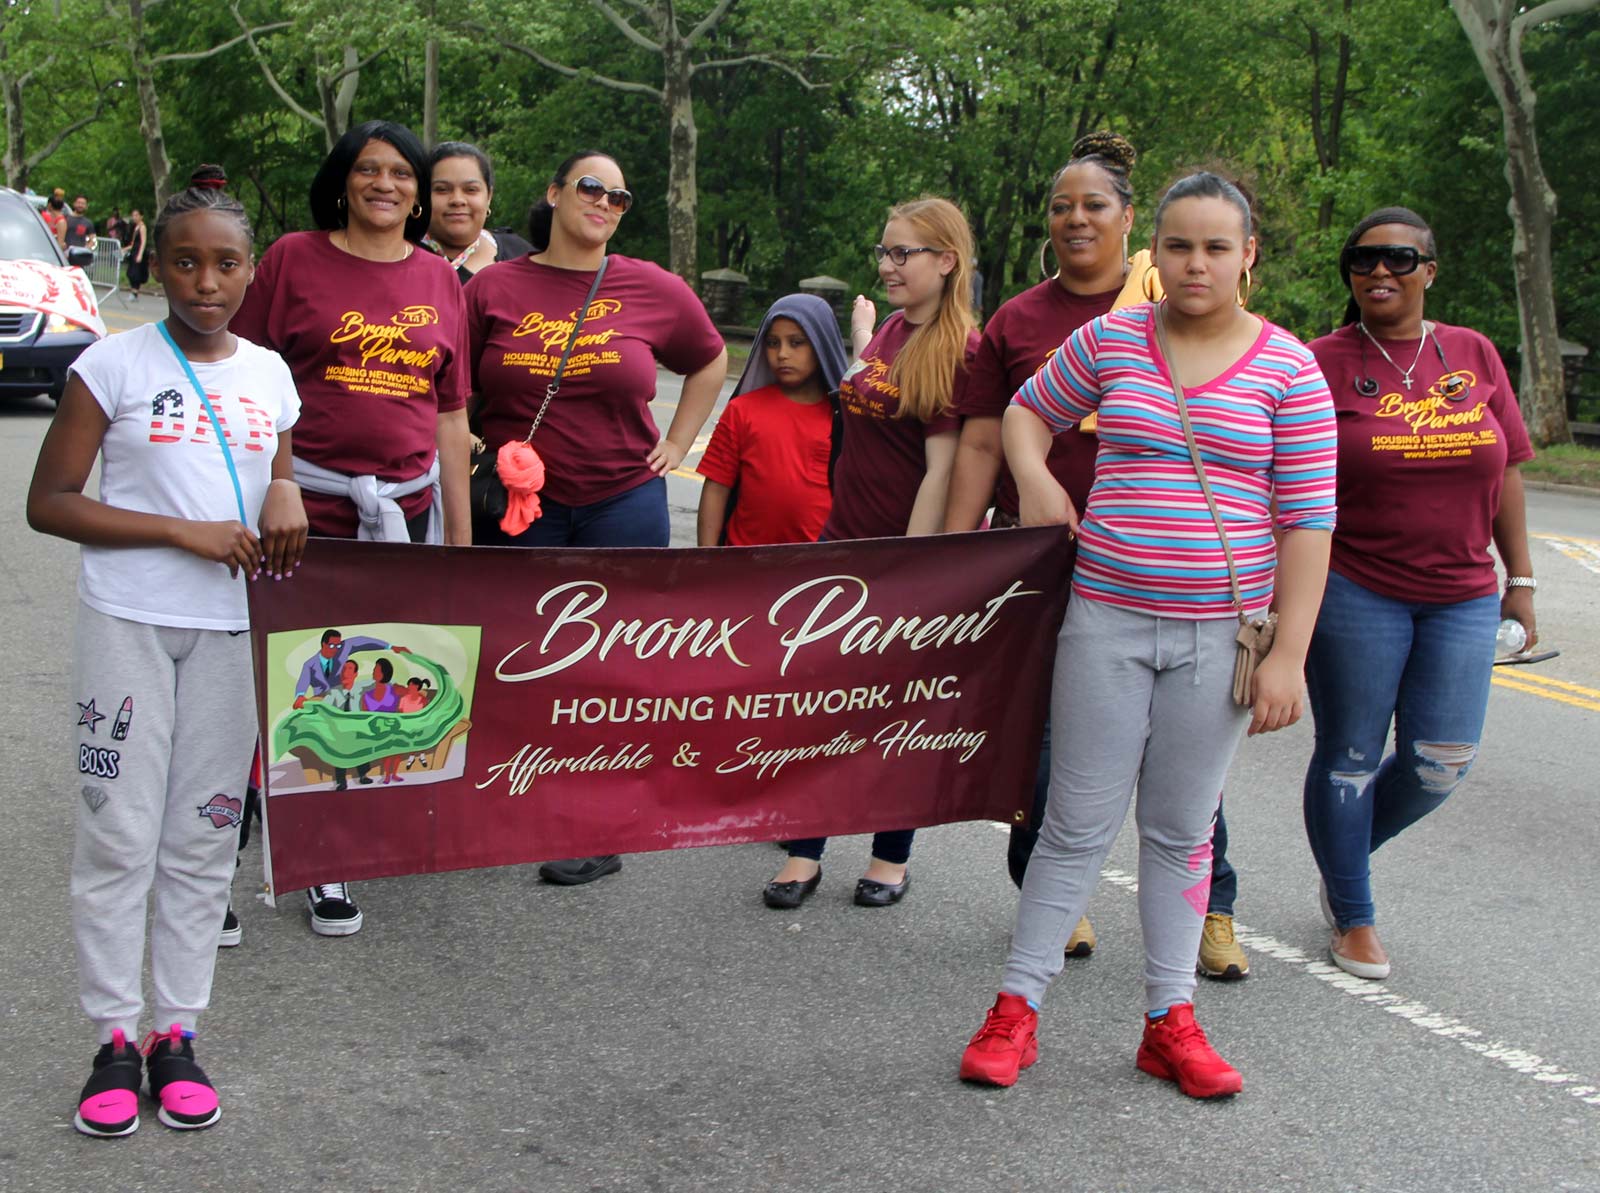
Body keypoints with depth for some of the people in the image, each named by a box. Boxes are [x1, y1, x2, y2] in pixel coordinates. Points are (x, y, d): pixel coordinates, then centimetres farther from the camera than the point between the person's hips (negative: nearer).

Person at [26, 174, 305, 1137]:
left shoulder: (269, 374, 9)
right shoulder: (115, 365, -3)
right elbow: (50, 503, -6)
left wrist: (286, 495, -3)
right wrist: (183, 532, -14)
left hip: (233, 626, 4)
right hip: (129, 624, -3)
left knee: (204, 834, 6)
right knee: (121, 832, -2)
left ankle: (178, 1034, 15)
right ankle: (115, 1040, 8)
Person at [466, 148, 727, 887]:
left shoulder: (653, 291, 2)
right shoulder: (493, 288, 1)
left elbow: (710, 360, 18)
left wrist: (678, 443, 11)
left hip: (624, 502, 0)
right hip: (519, 504, 0)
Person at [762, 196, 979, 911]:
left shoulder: (960, 350, -13)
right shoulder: (890, 330, 11)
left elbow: (943, 469, -18)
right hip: (844, 544, 7)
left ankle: (891, 858, 22)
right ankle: (805, 852, 16)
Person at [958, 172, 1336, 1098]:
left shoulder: (1289, 370, -2)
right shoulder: (1111, 340, 2)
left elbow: (1308, 521, -3)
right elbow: (1029, 412, 20)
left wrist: (1289, 654, -7)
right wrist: (1036, 481, -2)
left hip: (1219, 631, 0)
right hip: (1107, 617, 0)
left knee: (1182, 829, 10)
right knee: (1080, 823, 4)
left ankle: (1171, 1020, 22)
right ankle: (1017, 1008, 14)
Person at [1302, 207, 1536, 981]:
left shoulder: (1474, 356, 7)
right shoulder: (1324, 363, -5)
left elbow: (1504, 472, 12)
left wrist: (1519, 579, 10)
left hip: (1460, 598, 4)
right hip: (1354, 592, -4)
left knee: (1440, 763, 3)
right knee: (1350, 758, 4)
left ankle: (1349, 852, 31)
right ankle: (1353, 916, 21)